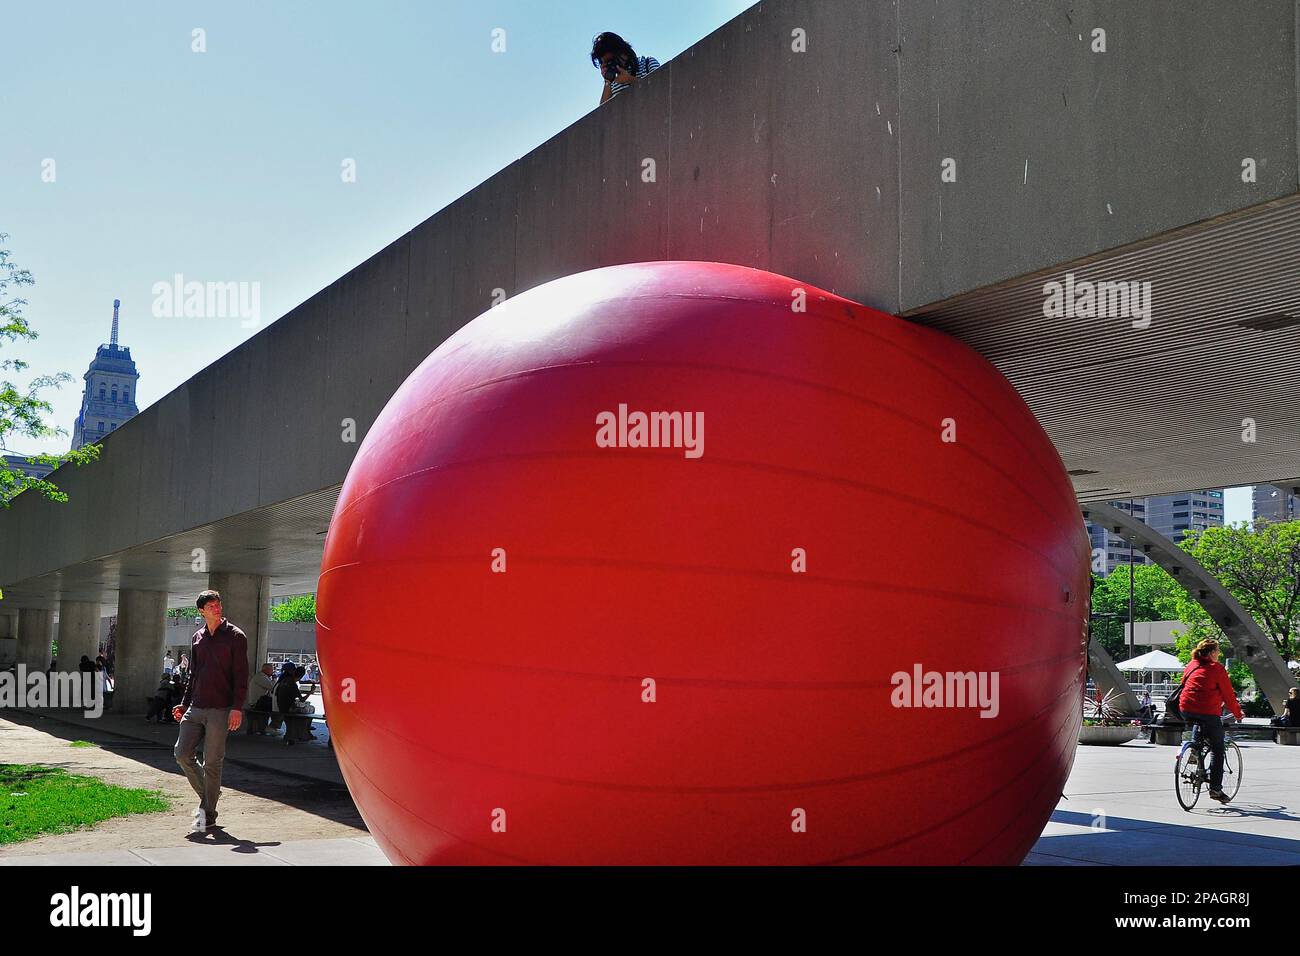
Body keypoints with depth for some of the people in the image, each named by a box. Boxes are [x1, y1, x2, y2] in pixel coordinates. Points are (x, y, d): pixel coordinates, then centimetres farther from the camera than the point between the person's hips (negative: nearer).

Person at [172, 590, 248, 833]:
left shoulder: (235, 636, -4)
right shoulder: (198, 637, 14)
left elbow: (241, 675, -8)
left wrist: (237, 708, -15)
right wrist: (184, 703, 15)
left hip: (220, 710, -6)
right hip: (195, 708, 6)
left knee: (212, 762, -2)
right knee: (182, 753, 2)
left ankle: (208, 816, 8)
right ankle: (206, 794, 23)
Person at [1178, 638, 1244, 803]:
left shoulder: (1191, 665, 15)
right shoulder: (1217, 668, -3)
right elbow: (1228, 694, 0)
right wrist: (1238, 714, 13)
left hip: (1186, 709, 5)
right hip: (1208, 711, -5)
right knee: (1217, 749, 6)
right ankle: (1215, 789, 3)